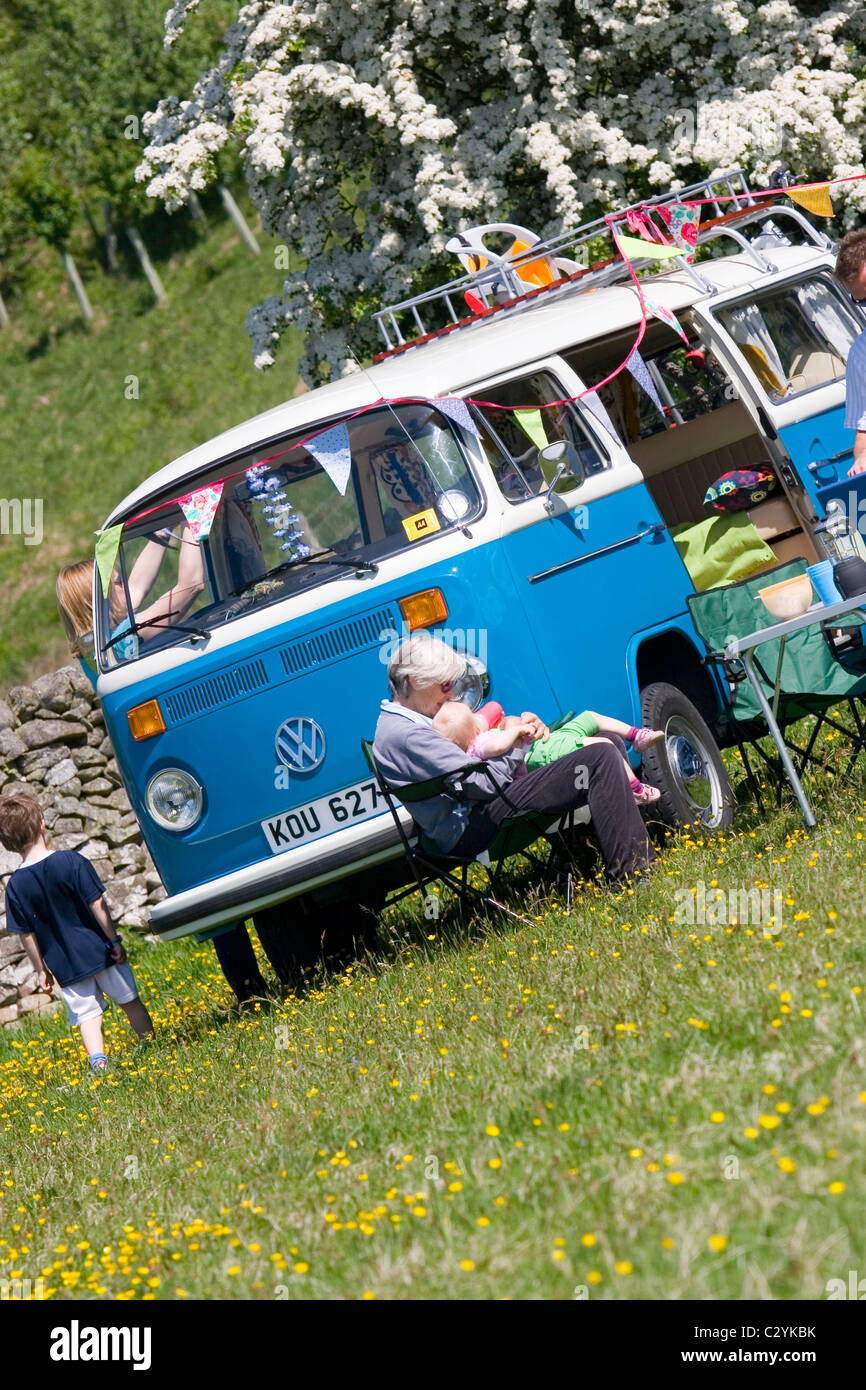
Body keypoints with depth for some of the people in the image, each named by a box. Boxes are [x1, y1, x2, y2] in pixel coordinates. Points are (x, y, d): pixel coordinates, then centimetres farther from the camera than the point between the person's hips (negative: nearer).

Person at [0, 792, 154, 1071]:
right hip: (99, 950, -1)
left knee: (88, 1016, 6)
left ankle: (98, 1061, -10)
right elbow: (97, 905, -11)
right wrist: (115, 941, -4)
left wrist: (42, 969, 10)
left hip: (66, 966, 2)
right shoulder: (71, 861, -13)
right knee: (130, 1002, 14)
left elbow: (27, 935, -1)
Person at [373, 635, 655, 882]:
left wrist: (527, 725, 6)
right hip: (472, 830, -11)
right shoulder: (404, 736, -18)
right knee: (600, 760, -20)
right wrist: (518, 740, -4)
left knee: (609, 745, 10)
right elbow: (482, 783, -20)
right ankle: (628, 871, -17)